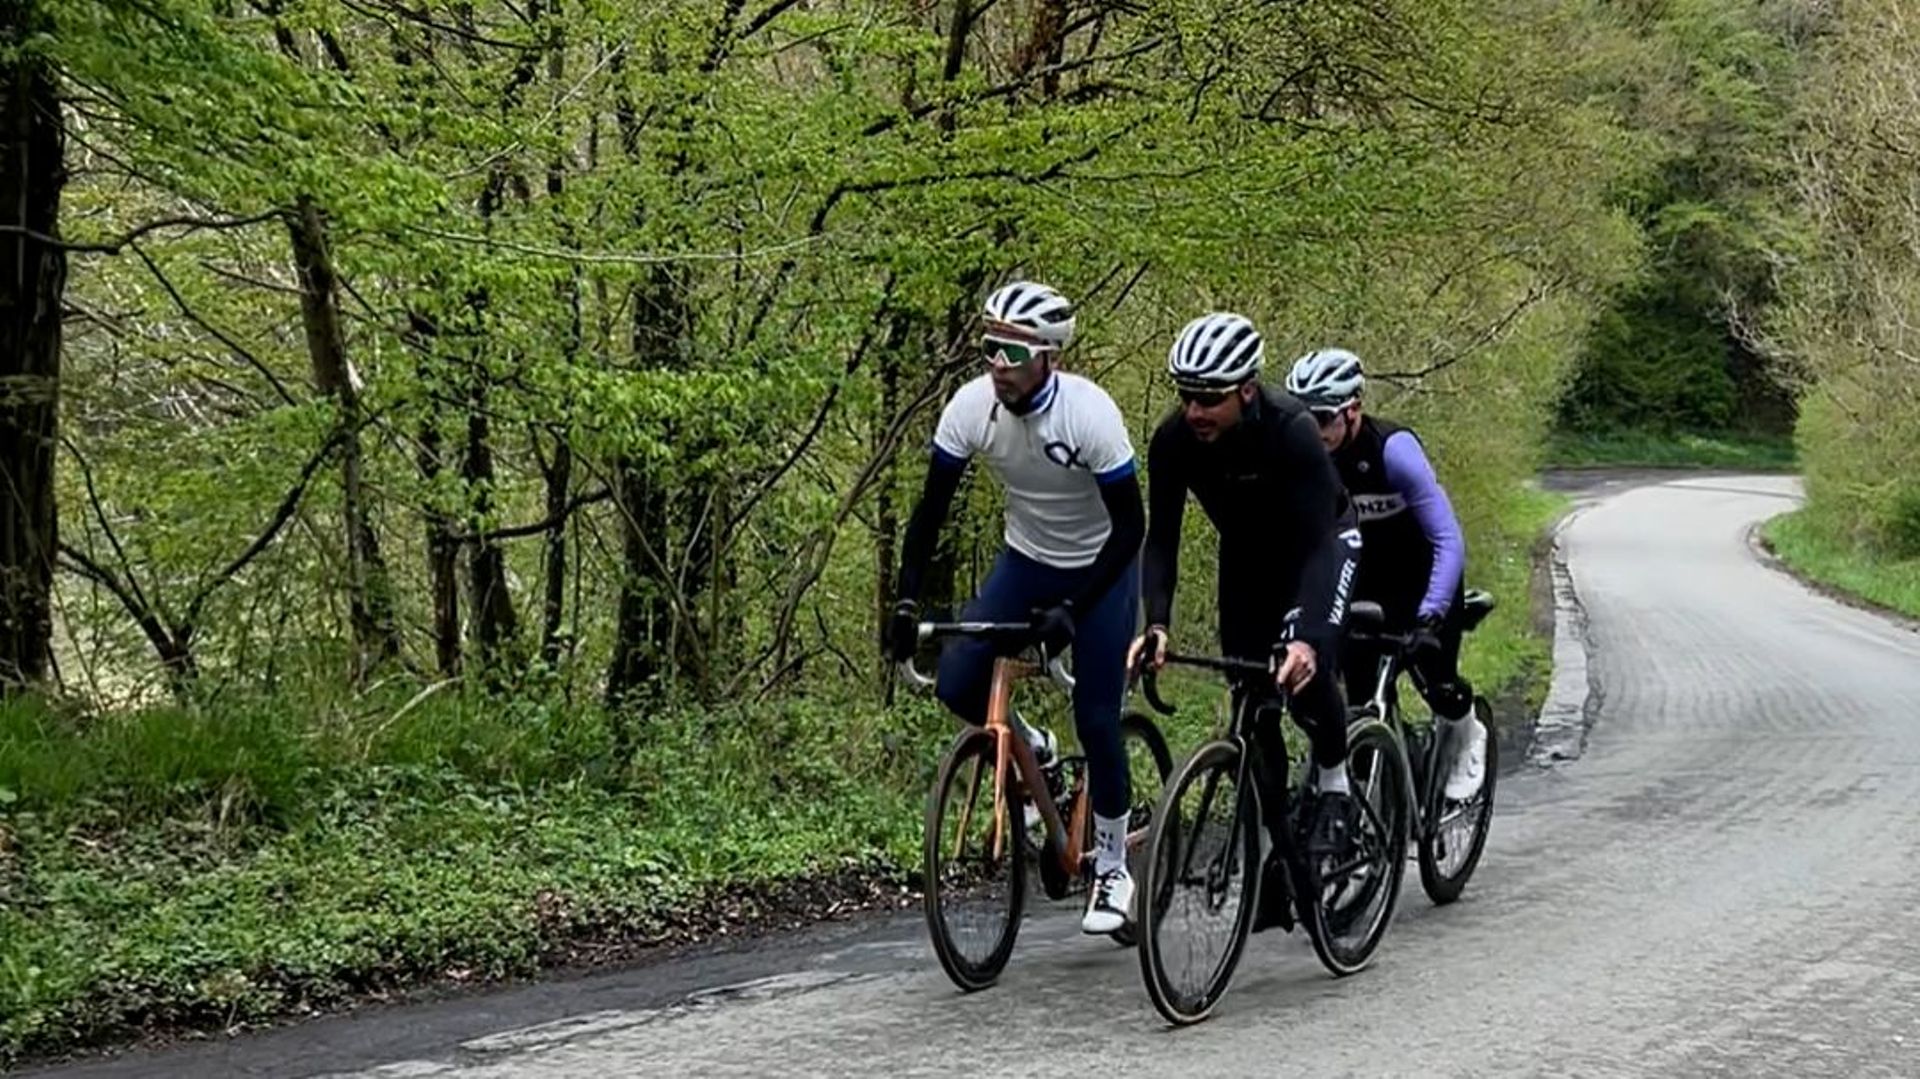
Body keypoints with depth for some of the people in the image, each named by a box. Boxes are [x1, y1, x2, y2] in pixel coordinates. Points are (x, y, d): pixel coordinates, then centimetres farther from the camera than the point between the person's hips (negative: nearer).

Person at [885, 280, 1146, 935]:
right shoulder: (972, 406, -18)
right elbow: (932, 507, -9)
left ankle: (1112, 871, 11)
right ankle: (1033, 753, 19)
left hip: (1101, 569, -4)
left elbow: (1130, 524, -23)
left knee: (1096, 721, -8)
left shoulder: (1089, 414, -29)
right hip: (1025, 561, 4)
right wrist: (906, 601, -16)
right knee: (956, 686, -13)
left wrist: (1072, 608, -30)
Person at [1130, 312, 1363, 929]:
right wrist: (1156, 624, -38)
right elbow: (1160, 539, -22)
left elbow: (1318, 545, -40)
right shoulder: (1173, 441, -25)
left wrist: (1306, 637, -53)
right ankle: (1277, 858, 12)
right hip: (1246, 558, 4)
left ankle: (1335, 784, -2)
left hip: (1322, 545, -4)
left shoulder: (1292, 433, -36)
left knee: (1305, 668, -30)